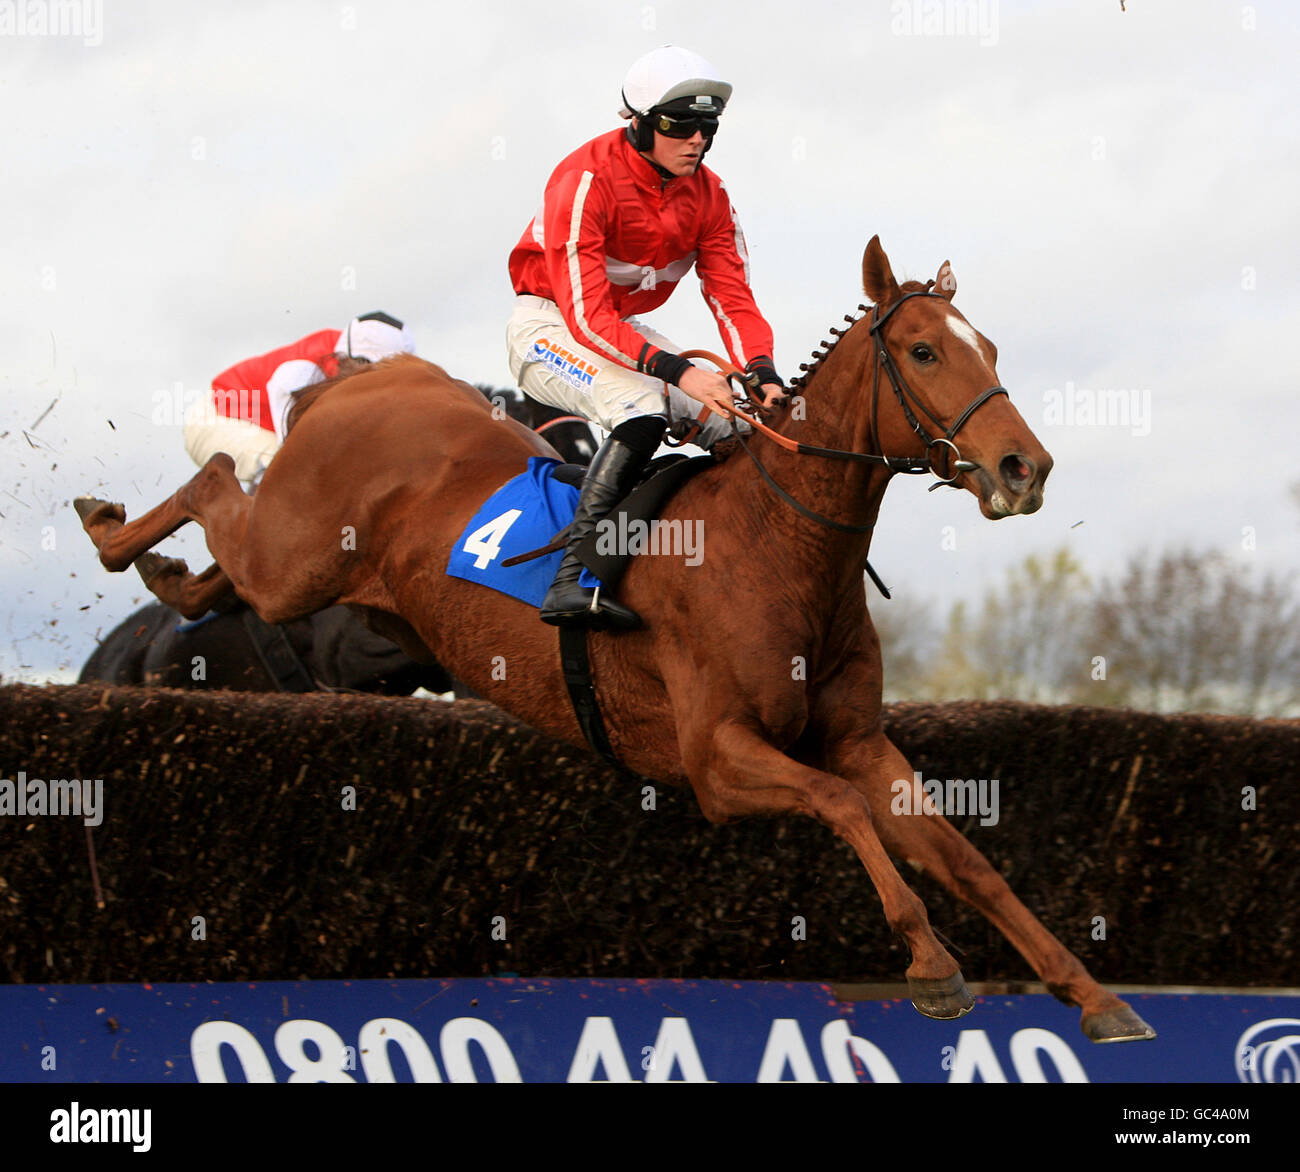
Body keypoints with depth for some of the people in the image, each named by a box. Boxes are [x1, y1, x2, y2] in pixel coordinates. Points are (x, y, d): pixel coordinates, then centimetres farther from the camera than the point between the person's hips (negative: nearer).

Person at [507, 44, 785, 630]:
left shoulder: (707, 195, -4)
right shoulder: (586, 181, -26)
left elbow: (731, 295, -6)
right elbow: (586, 315, -32)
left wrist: (763, 374, -27)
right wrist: (677, 370, -41)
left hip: (624, 327, 8)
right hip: (548, 324, -8)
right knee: (642, 409, -34)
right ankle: (571, 582, -39)